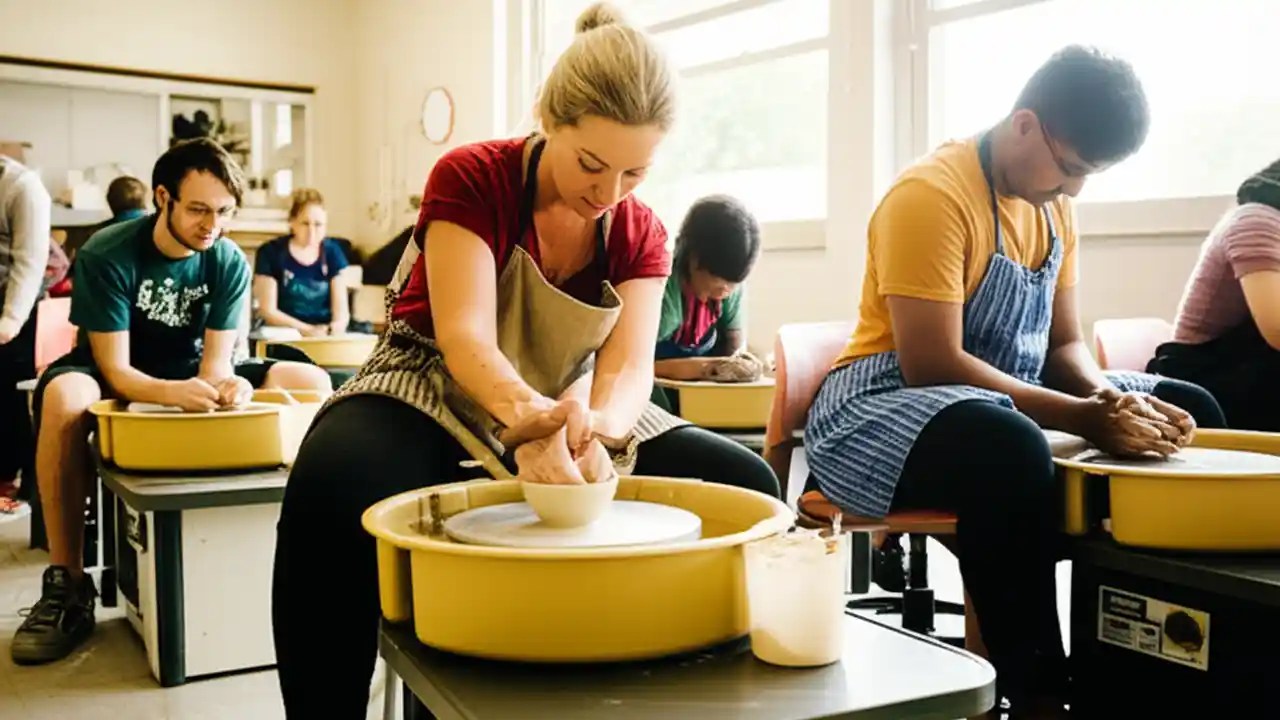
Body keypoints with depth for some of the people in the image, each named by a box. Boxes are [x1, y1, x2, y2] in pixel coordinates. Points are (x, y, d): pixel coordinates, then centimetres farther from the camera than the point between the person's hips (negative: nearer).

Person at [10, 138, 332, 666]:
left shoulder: (230, 263, -10)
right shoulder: (105, 256, -21)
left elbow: (215, 361, -14)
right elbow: (115, 369, -25)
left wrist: (222, 385, -40)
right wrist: (173, 393, -47)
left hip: (192, 378, 4)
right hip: (116, 382, -3)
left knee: (310, 383, -17)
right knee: (64, 396, -40)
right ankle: (67, 584, -29)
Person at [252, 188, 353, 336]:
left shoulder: (332, 252, 8)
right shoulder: (270, 253, -2)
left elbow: (341, 308, 2)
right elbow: (268, 311, -5)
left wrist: (335, 328, -20)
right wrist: (307, 330, -17)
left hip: (326, 337, 3)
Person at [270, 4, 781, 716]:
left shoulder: (640, 235, -2)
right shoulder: (471, 179, -15)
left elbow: (629, 365, -16)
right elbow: (464, 335, -26)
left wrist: (594, 425, -41)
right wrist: (525, 414, -49)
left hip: (576, 411, 4)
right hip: (438, 398, -4)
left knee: (747, 485, -15)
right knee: (333, 488, -39)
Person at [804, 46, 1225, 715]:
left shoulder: (1054, 205, 7)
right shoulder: (931, 195, -19)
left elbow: (1063, 341, 11)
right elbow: (931, 365, -25)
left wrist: (1107, 397, -12)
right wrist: (1080, 416, -29)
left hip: (1007, 398, 9)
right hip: (887, 405, -8)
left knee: (1186, 411, 1)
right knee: (1009, 452, -40)